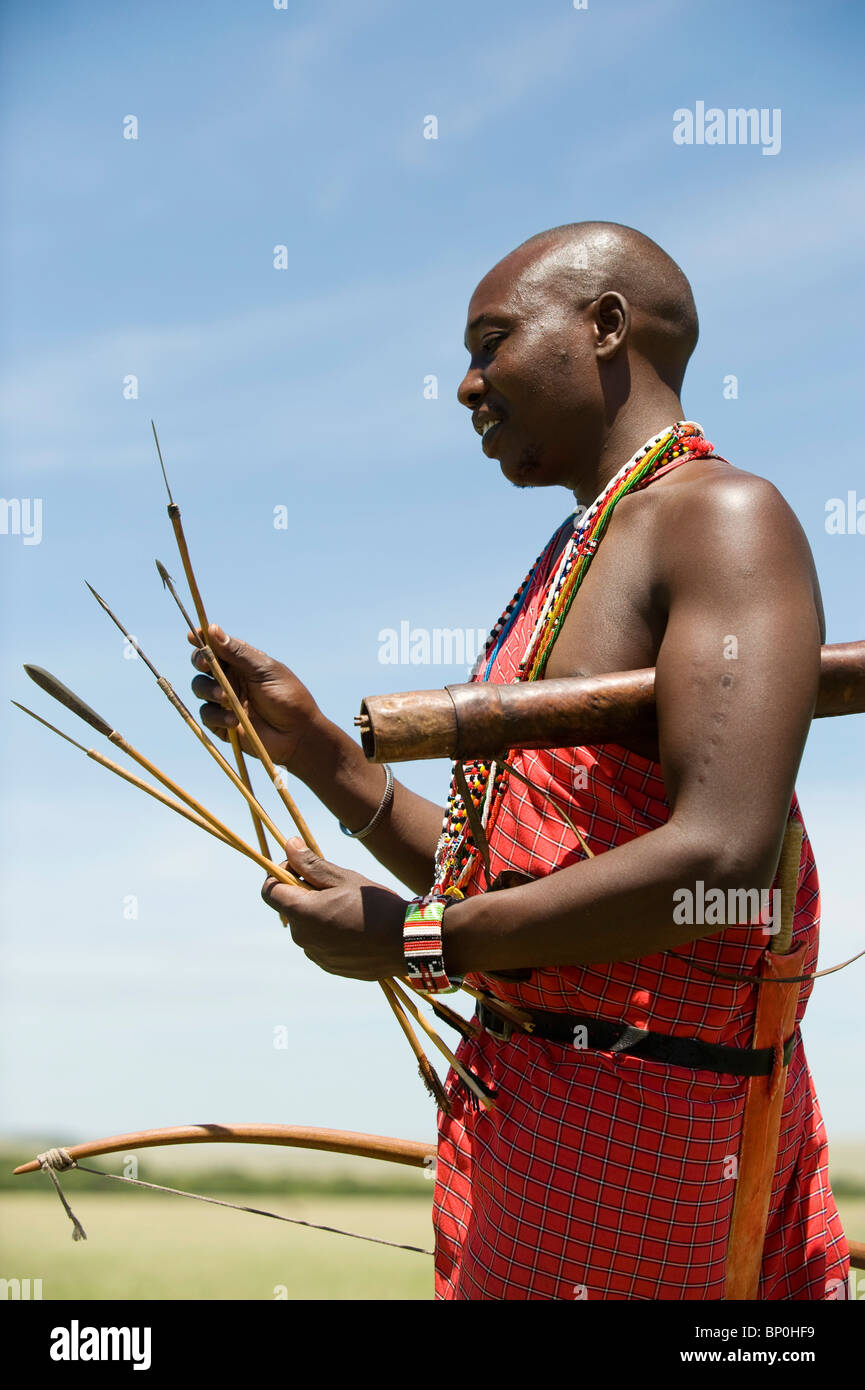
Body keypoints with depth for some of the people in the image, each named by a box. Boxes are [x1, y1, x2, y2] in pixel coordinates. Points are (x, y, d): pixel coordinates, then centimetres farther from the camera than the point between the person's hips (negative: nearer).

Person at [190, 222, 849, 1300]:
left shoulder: (724, 517, -12)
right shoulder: (575, 566, 18)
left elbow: (722, 860, -25)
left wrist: (412, 944, -17)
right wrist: (316, 751, 10)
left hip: (634, 1124, -8)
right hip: (532, 1101, 8)